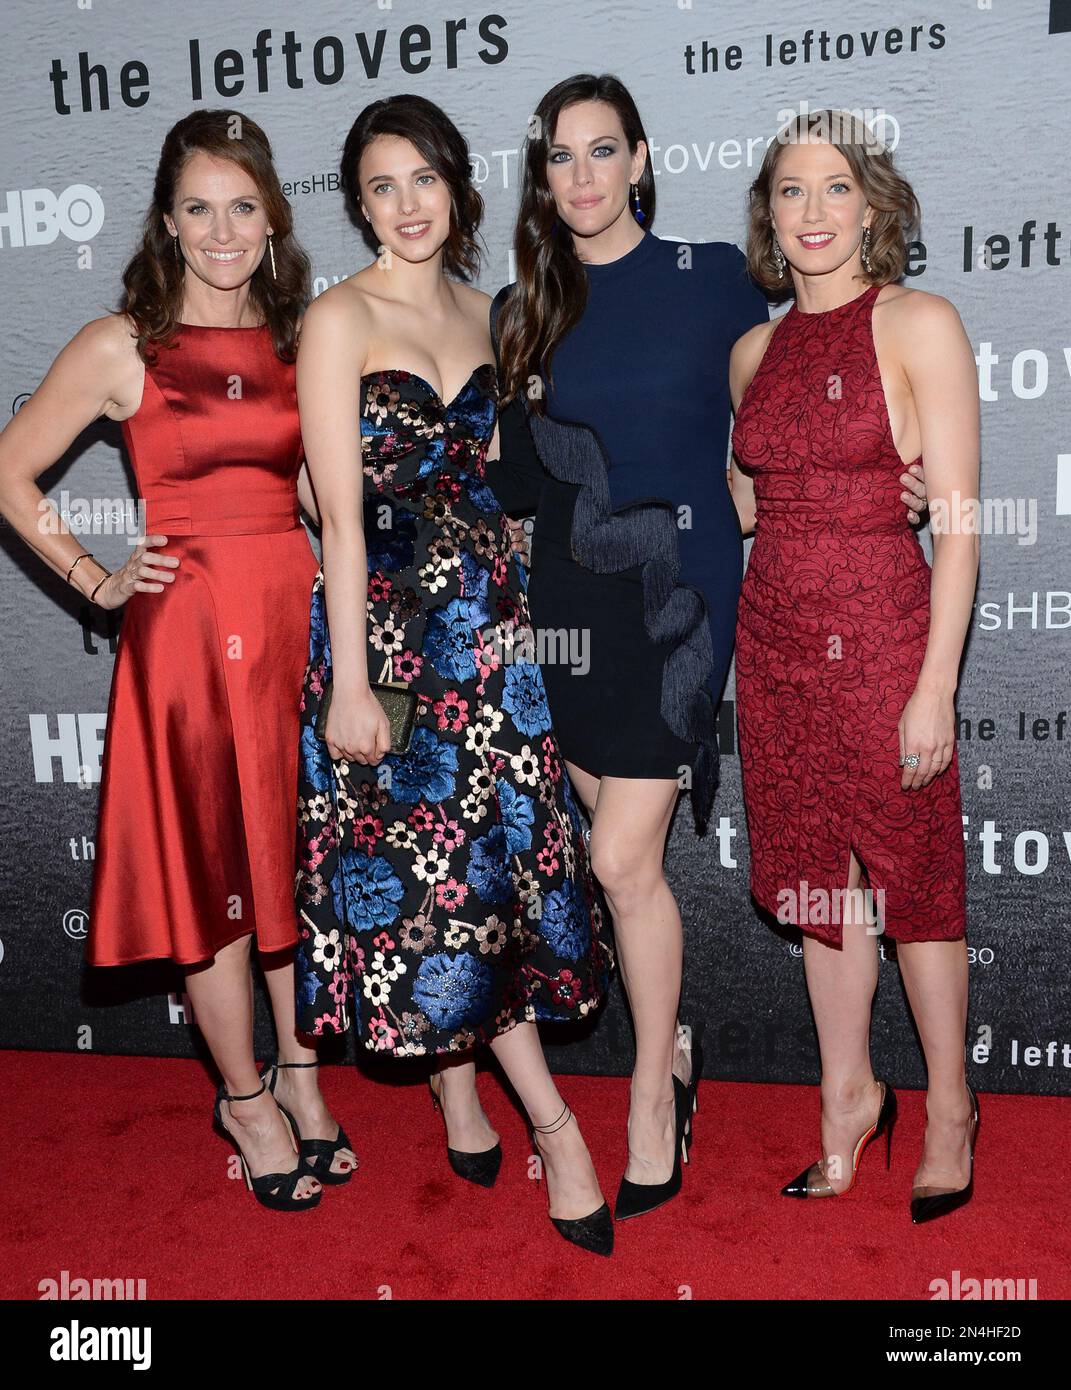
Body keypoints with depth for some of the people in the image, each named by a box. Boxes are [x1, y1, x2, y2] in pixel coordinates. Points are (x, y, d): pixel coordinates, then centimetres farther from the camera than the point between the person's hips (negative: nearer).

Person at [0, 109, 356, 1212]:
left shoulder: (297, 343, 9)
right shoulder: (121, 347, -3)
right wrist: (97, 581, -1)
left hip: (296, 615, 4)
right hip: (187, 628, -4)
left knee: (298, 856, 12)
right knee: (210, 869, 7)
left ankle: (300, 1074, 30)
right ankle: (245, 1099, 24)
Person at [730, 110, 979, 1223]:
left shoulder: (919, 324, -6)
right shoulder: (756, 350, 10)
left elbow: (957, 519, -12)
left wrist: (936, 686, -16)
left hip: (882, 631, -5)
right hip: (775, 632, 5)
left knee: (911, 875, 6)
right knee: (817, 877, 13)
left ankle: (949, 1108, 27)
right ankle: (848, 1096, 30)